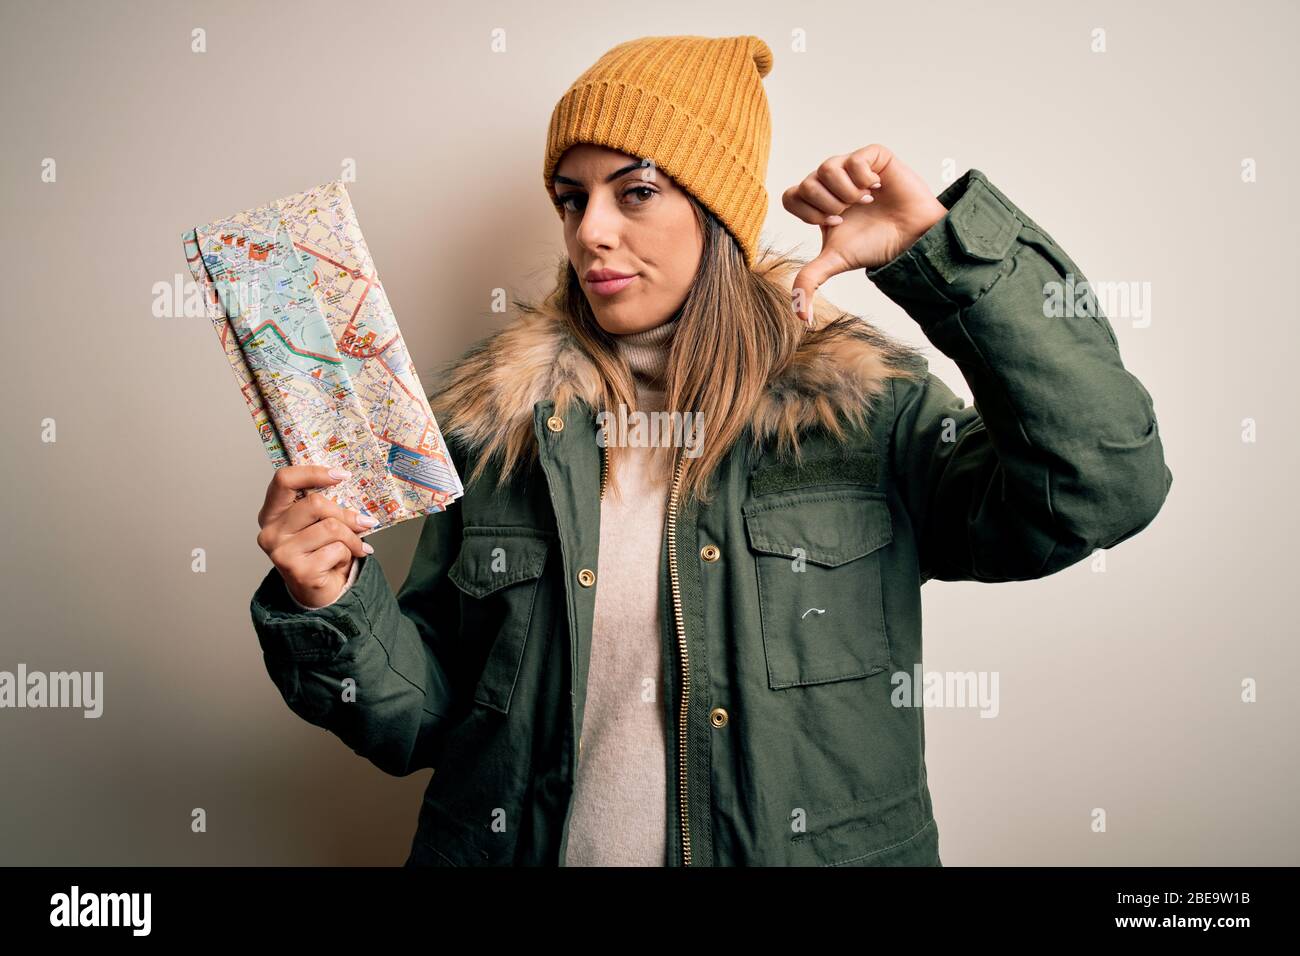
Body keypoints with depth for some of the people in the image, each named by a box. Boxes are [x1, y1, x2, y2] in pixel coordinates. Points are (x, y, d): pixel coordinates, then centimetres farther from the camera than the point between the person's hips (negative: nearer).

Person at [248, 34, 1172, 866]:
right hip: (527, 845, 0)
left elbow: (1103, 487, -17)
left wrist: (939, 244, -16)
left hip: (812, 845, 1)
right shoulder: (497, 418, -2)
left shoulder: (862, 404, -5)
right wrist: (333, 606, -18)